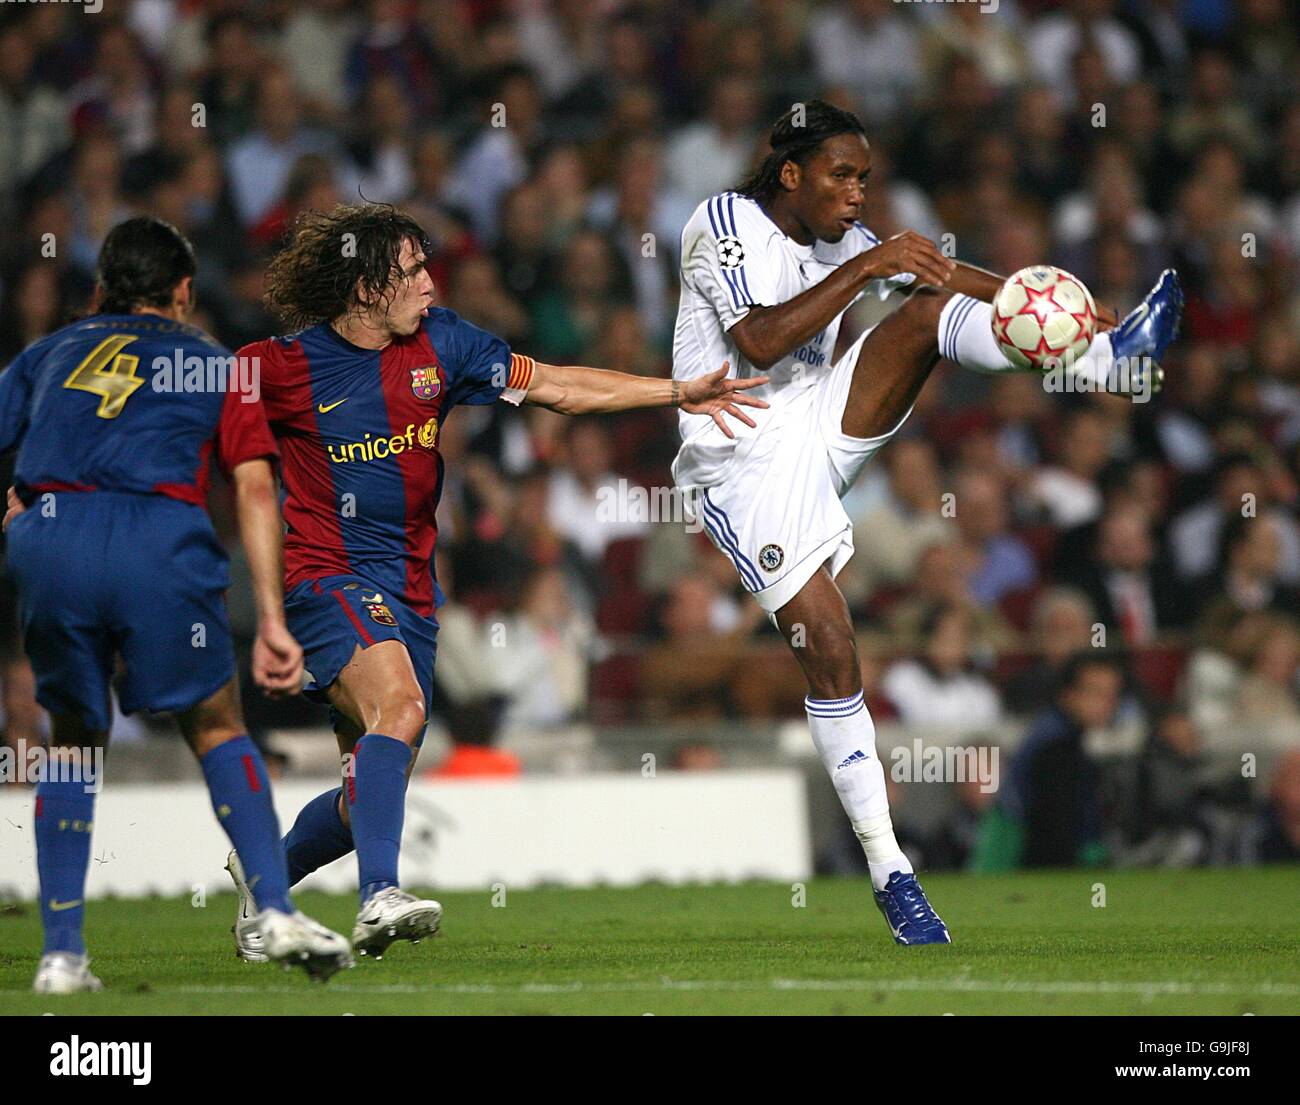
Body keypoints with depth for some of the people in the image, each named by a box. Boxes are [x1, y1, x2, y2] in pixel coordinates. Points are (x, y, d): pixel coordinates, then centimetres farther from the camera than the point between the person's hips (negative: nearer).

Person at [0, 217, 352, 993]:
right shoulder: (213, 365, 23)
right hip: (159, 539, -1)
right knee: (217, 727, 17)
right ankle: (275, 910, 1)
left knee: (75, 739, 19)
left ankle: (62, 953, 11)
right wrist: (272, 622, 7)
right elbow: (255, 490, 11)